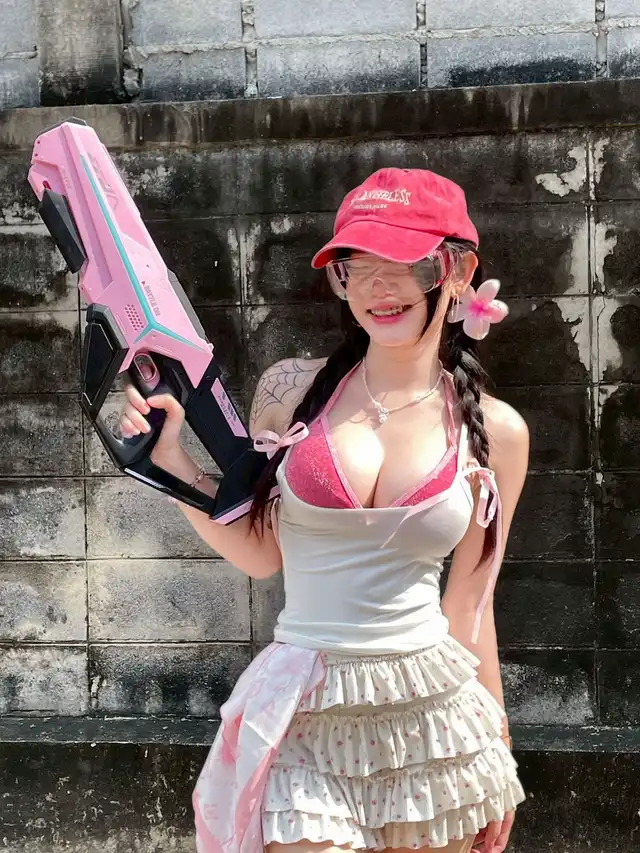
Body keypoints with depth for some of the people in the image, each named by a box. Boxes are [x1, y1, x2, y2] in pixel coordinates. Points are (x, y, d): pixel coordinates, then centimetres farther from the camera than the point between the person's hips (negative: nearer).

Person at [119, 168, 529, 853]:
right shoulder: (293, 389, -1)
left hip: (435, 704, 1)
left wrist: (496, 750, 13)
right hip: (309, 715, -1)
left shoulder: (495, 431, 0)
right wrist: (170, 459, -6)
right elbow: (259, 553, 5)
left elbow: (469, 601, 8)